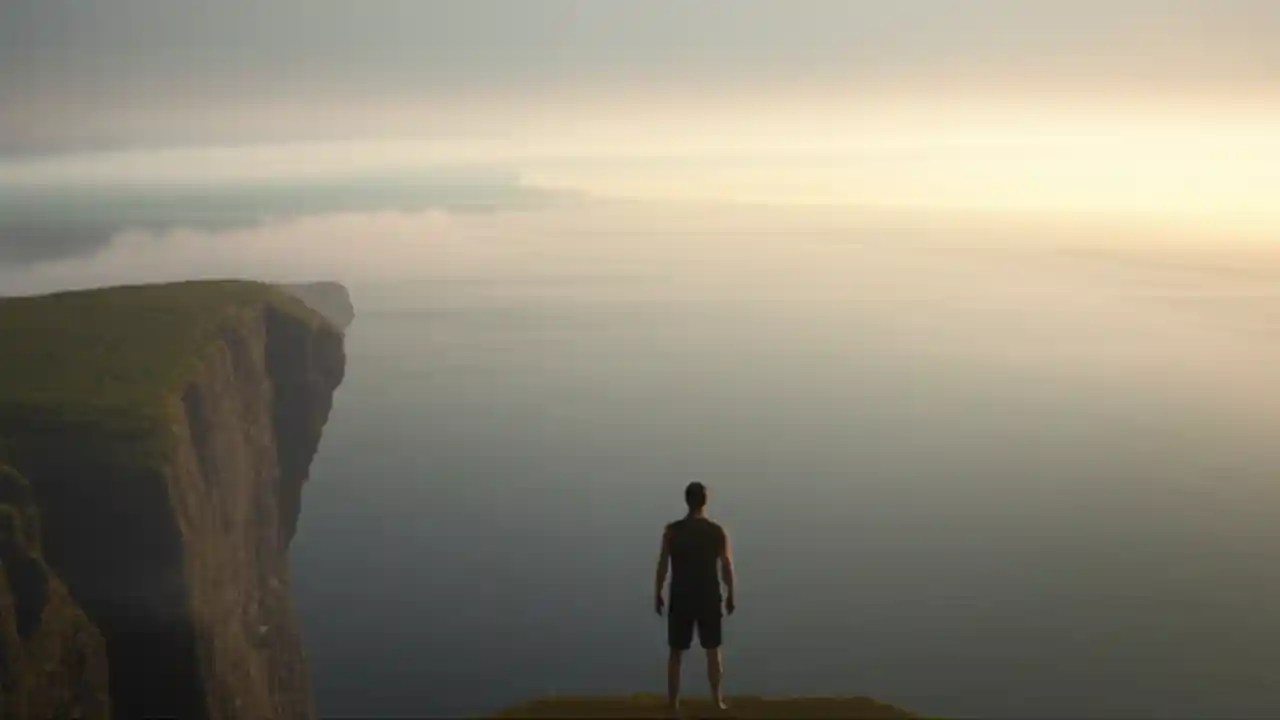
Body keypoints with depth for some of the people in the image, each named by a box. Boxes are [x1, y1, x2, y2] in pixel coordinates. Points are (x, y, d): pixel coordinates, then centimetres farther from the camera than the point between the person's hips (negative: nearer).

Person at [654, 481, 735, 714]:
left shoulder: (672, 530, -6)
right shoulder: (718, 532, -5)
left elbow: (662, 566, -4)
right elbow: (727, 567, -3)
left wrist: (657, 594, 7)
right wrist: (730, 596, 10)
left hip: (680, 598, 0)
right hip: (709, 598, 0)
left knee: (676, 652, 8)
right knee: (713, 651, 13)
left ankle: (673, 702, 10)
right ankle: (717, 700, 17)